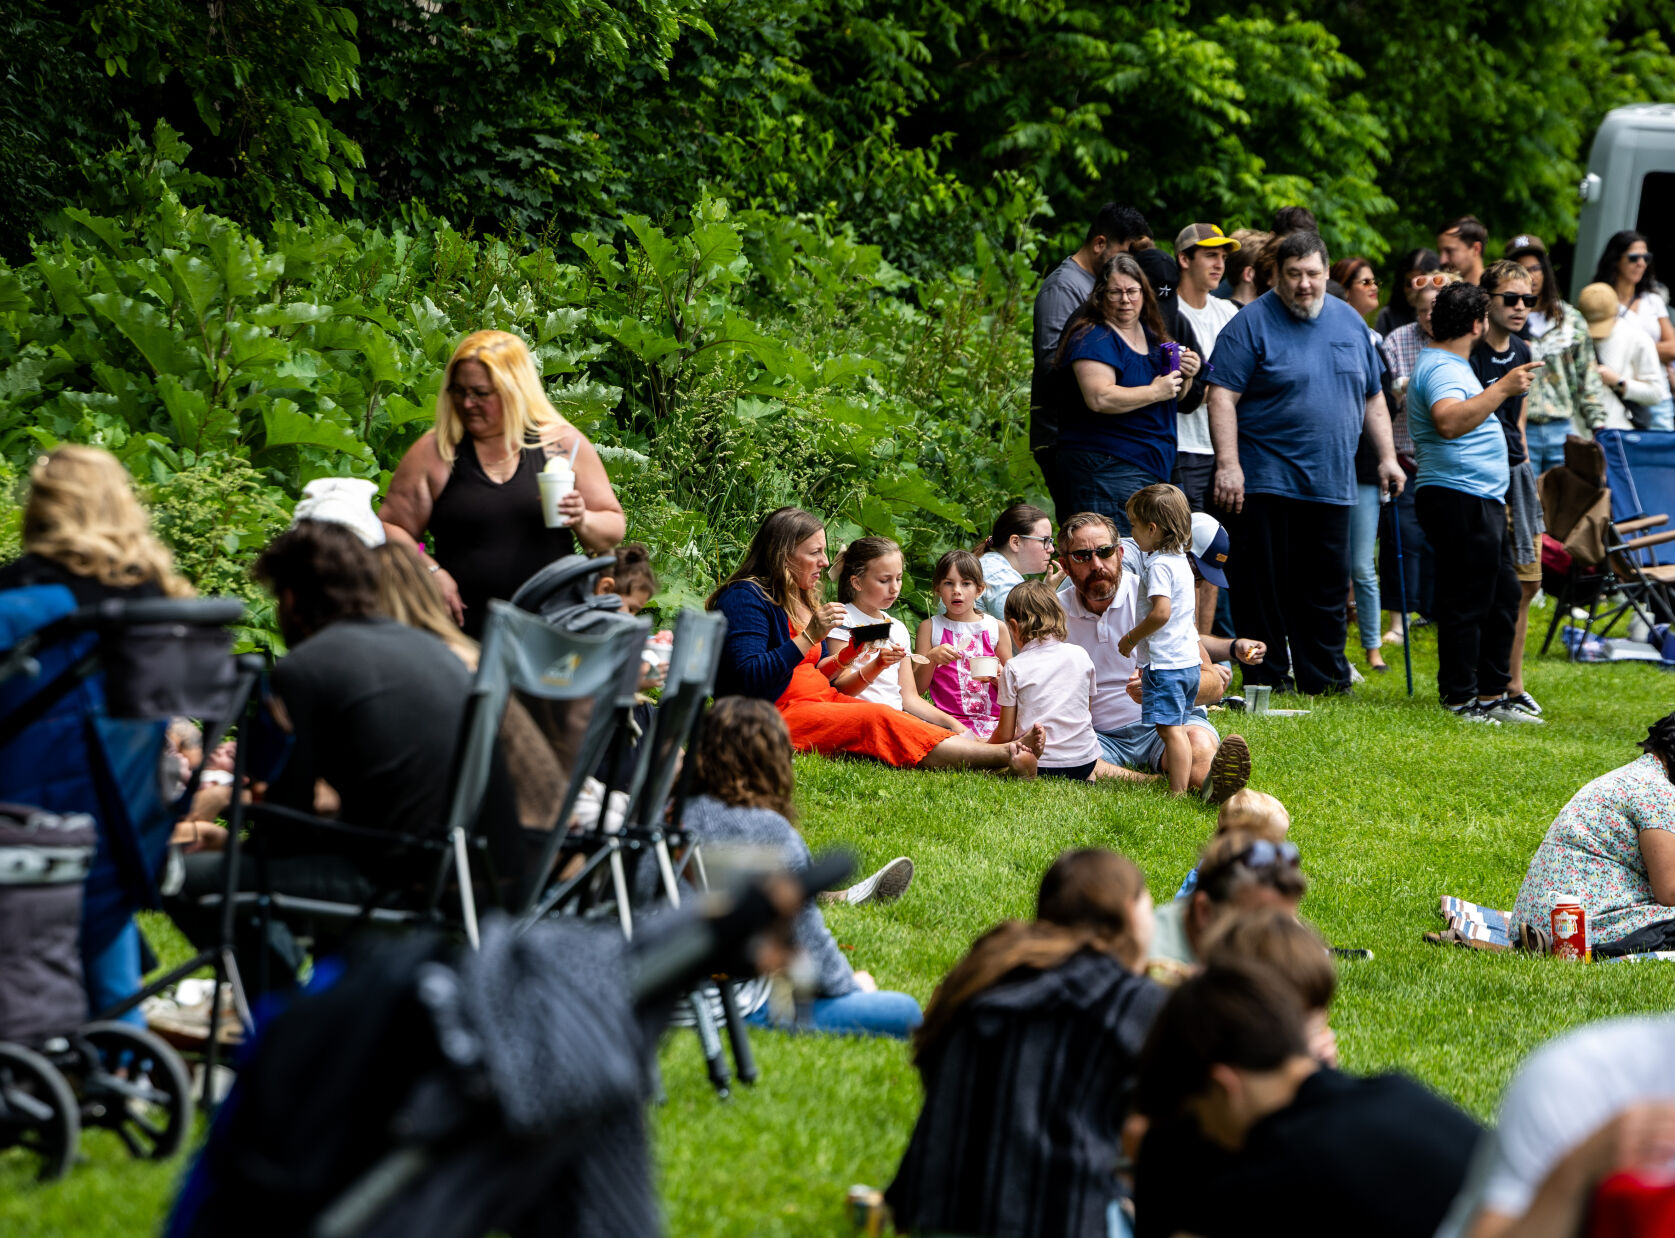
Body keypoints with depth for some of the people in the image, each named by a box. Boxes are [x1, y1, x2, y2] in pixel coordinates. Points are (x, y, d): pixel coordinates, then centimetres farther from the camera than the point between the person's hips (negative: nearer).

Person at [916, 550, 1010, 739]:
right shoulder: (930, 627, 10)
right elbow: (917, 687, 6)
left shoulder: (996, 628, 12)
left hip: (993, 721, 2)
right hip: (950, 721, -2)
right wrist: (931, 658, -11)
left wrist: (997, 677, -7)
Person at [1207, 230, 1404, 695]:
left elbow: (1372, 398, 20)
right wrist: (1228, 464, -20)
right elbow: (1222, 396, -11)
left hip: (1331, 484, 5)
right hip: (1265, 482, -5)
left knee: (1328, 588, 7)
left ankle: (1325, 682, 14)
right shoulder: (1253, 323, -5)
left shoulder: (1350, 322, 13)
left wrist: (1387, 457, 12)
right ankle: (1268, 680, 6)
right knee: (1265, 587, -2)